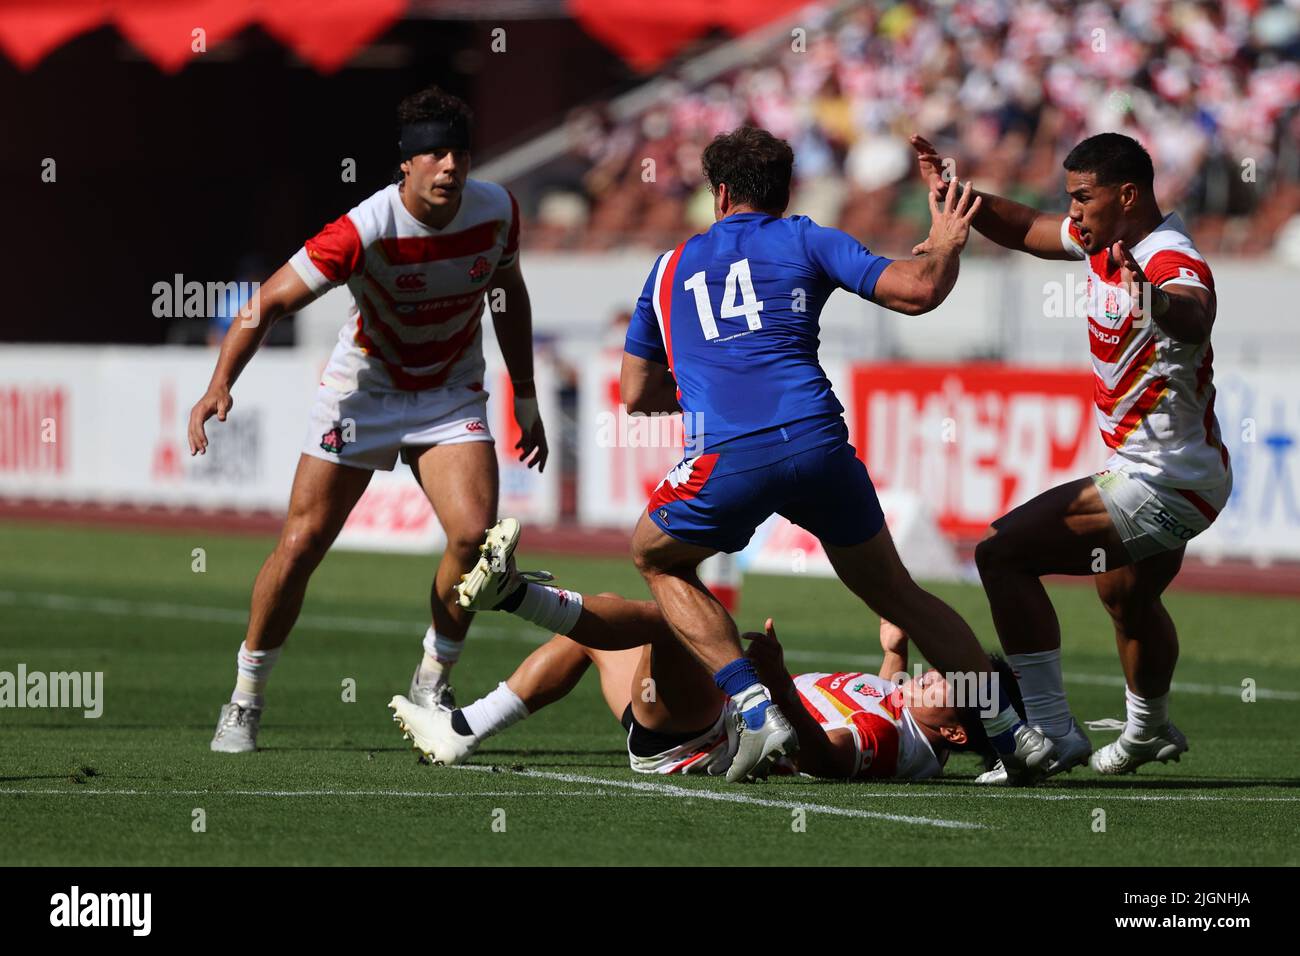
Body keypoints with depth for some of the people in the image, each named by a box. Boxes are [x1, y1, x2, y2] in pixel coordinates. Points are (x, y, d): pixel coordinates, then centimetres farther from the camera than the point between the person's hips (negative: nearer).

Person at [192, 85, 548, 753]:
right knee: (300, 545, -7)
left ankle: (431, 683, 2)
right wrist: (220, 385, -39)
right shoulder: (366, 230, -27)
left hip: (451, 396, 3)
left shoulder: (496, 211, -13)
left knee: (474, 534, -19)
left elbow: (510, 296, 8)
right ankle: (246, 698, 12)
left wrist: (526, 404, 12)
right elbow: (268, 302, -25)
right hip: (362, 391, -3)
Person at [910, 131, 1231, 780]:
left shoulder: (1173, 265, -26)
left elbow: (1194, 316, -50)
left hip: (1163, 483, -11)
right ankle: (1149, 732, 61)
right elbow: (1026, 231, 20)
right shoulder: (1106, 243, 3)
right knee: (1126, 598, 35)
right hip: (1178, 480, 11)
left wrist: (1151, 298, -71)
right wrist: (954, 196, 5)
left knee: (1003, 552, -18)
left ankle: (1050, 732, -17)